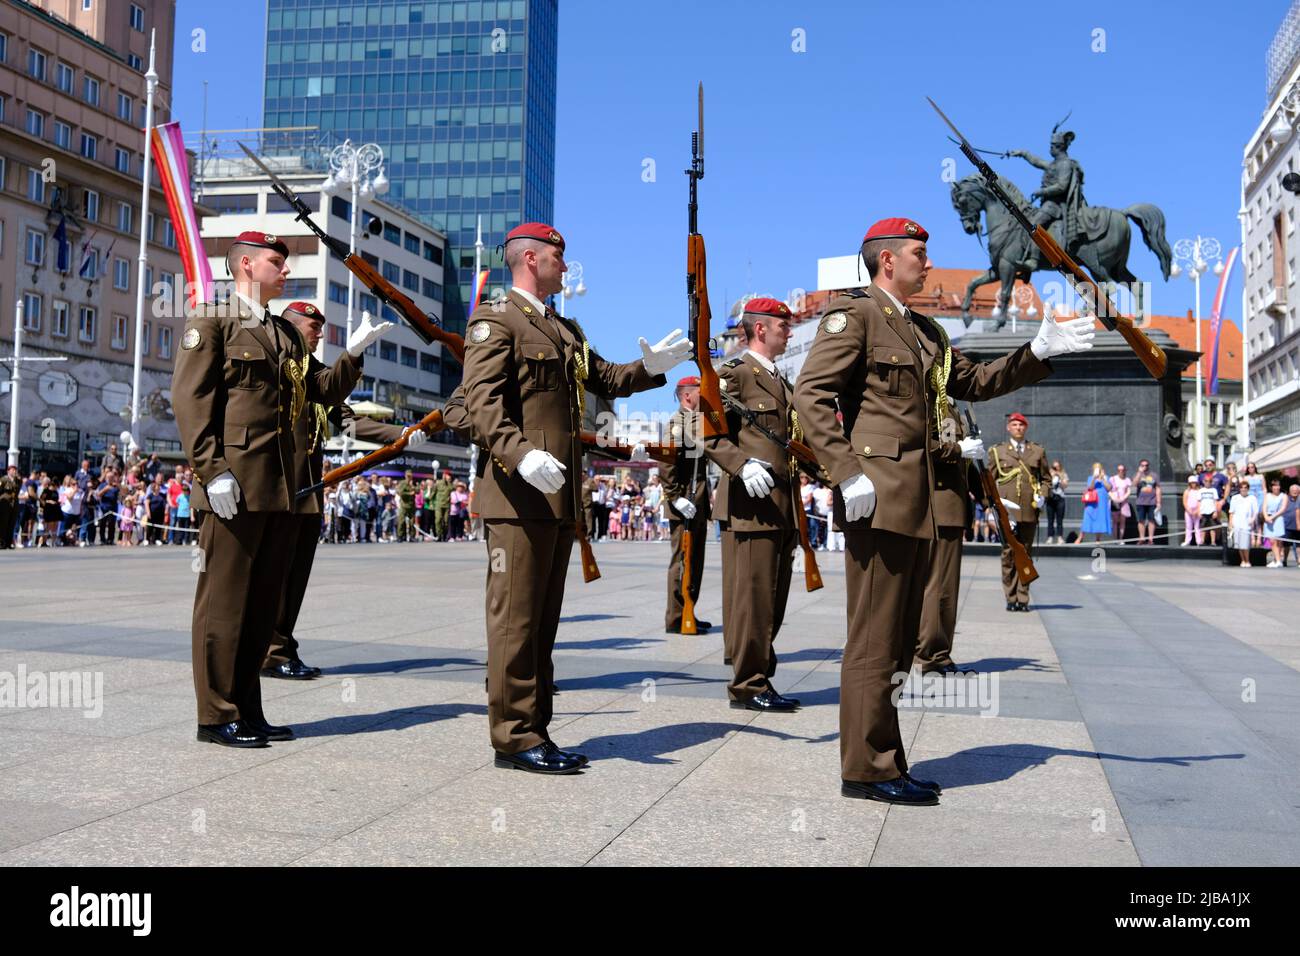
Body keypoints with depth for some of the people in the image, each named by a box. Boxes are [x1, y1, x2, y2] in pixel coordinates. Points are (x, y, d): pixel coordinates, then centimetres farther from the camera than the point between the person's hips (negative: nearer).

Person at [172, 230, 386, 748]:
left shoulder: (285, 333, 22)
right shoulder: (211, 321, 0)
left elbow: (322, 390, 23)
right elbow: (191, 399, -8)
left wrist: (353, 354, 7)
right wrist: (212, 471, -16)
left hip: (284, 485, 7)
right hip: (235, 483, -7)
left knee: (264, 602, 10)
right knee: (226, 599, -2)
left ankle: (247, 710, 18)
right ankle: (218, 715, 6)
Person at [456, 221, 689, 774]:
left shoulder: (565, 329, 24)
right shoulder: (496, 321, -5)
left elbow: (604, 379, 28)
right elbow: (481, 402, -17)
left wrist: (651, 368, 9)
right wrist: (520, 455, -32)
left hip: (560, 493, 9)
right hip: (518, 494, -9)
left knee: (544, 620, 11)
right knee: (516, 618, -5)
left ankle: (534, 733, 18)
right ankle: (514, 739, 1)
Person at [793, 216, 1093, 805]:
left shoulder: (924, 331, 23)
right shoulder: (854, 314, -5)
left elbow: (973, 383, 26)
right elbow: (811, 395, -14)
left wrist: (1038, 353, 16)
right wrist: (847, 472, -21)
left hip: (919, 503, 9)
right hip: (879, 499, -9)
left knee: (899, 640, 12)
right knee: (875, 640, -5)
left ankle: (881, 763, 21)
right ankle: (868, 769, 4)